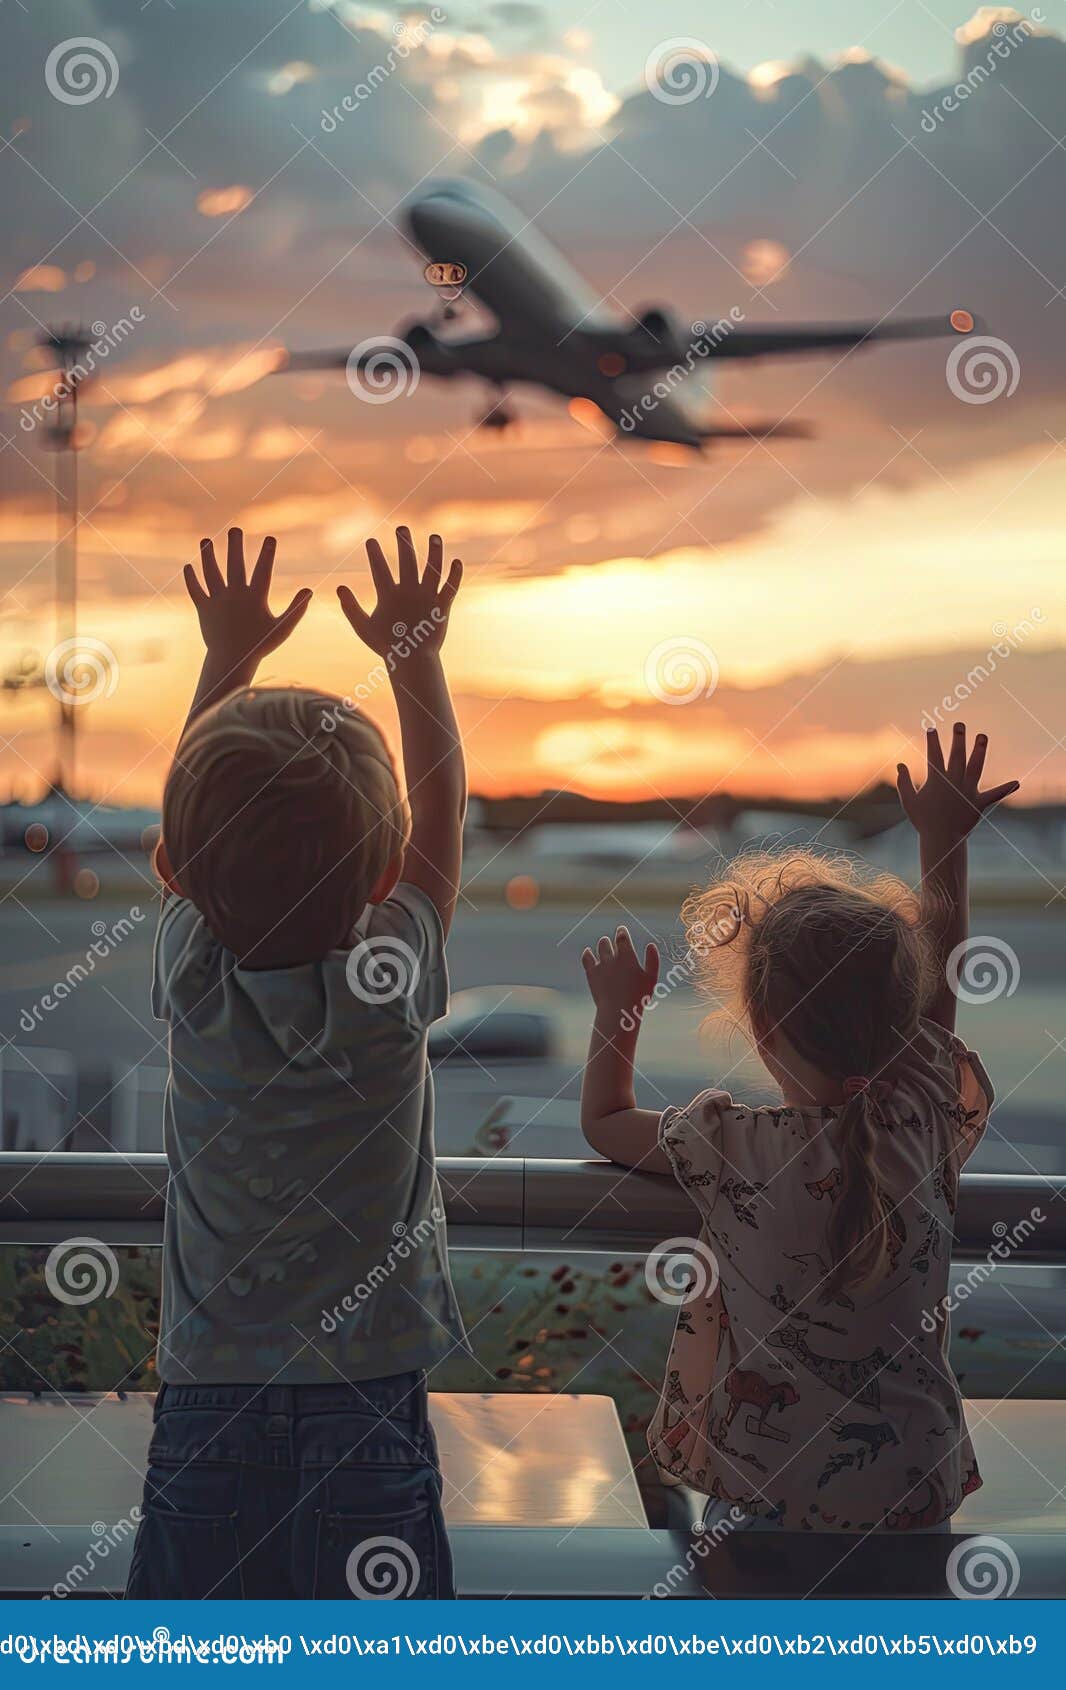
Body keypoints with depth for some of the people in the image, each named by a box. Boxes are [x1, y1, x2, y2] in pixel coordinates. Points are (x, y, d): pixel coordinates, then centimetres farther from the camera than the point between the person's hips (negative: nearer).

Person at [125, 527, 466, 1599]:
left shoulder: (191, 982, -7)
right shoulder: (390, 988, -10)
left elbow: (197, 819, 12)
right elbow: (441, 817, 6)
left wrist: (228, 656, 22)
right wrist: (414, 657, 16)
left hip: (203, 1420, 2)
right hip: (368, 1418, -1)